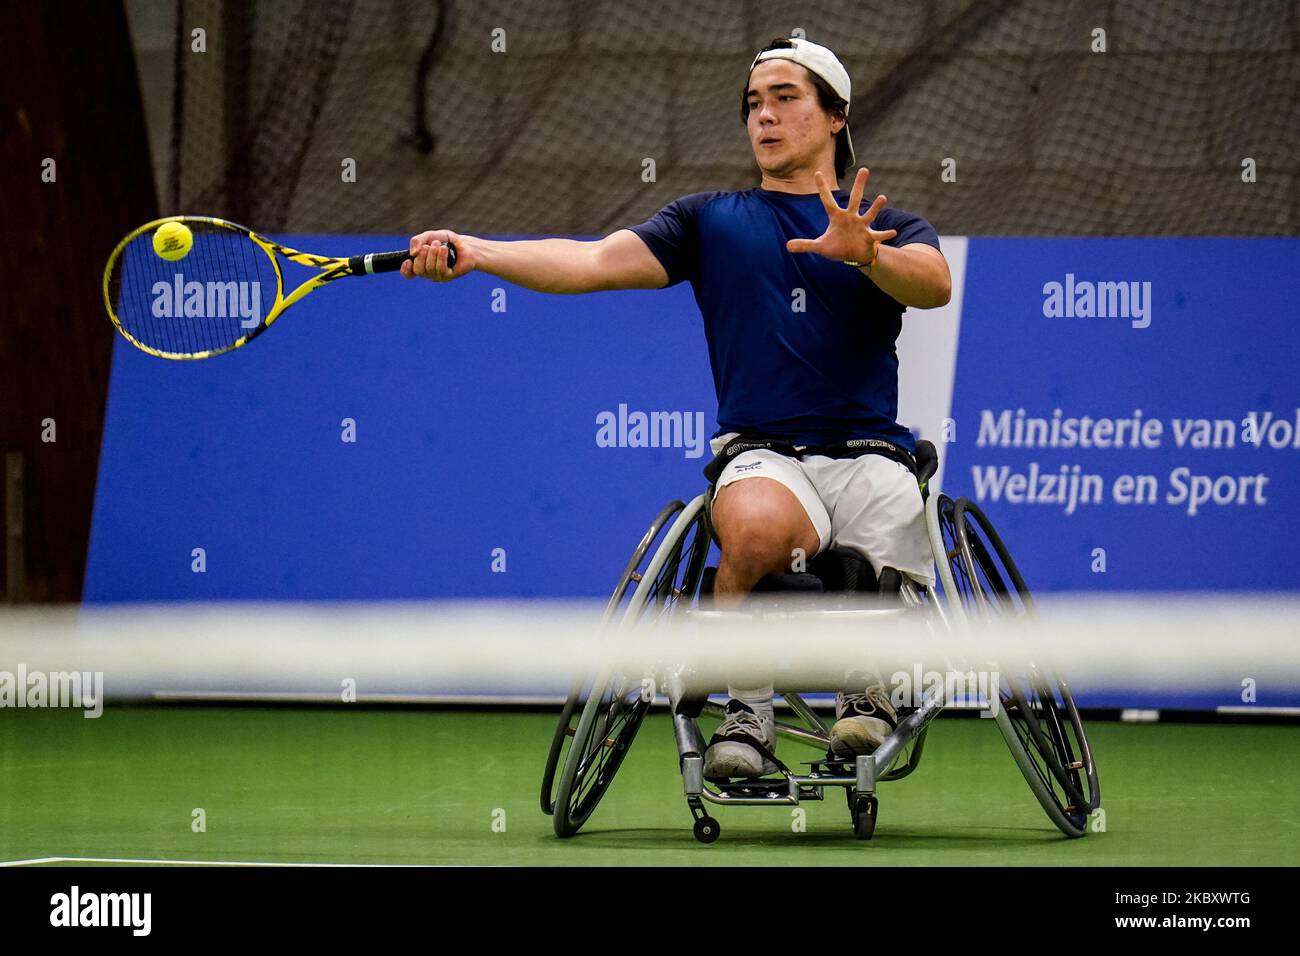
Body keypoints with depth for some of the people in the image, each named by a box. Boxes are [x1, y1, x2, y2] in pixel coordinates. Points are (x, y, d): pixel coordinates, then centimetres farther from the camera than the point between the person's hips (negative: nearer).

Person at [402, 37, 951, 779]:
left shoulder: (892, 229, 16)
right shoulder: (711, 222, 17)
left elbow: (934, 283, -8)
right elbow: (596, 260, 1)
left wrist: (866, 254, -31)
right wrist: (476, 252, -15)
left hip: (871, 454, 1)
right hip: (764, 458, 0)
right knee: (757, 529, -37)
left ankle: (868, 691, 8)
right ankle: (748, 718, -22)